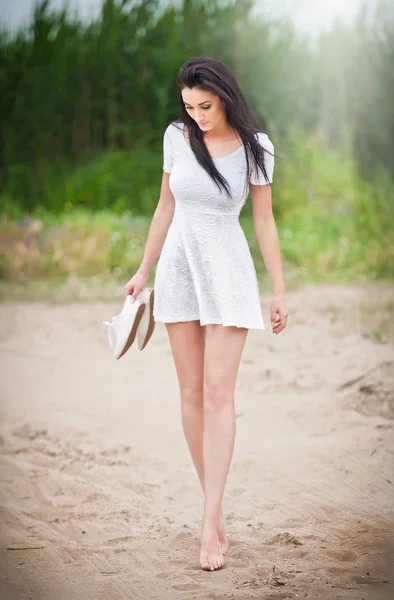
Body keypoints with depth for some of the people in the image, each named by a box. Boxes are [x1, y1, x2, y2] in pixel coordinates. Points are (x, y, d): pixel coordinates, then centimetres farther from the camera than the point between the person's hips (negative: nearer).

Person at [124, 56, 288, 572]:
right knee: (192, 392, 4)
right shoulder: (177, 137, 1)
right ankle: (215, 507, 13)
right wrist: (144, 271, 13)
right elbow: (166, 208, 11)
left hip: (228, 270, -3)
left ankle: (209, 523, -14)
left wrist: (280, 291, 0)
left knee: (219, 392, -10)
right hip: (179, 266, 3)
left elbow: (264, 221, 0)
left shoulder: (254, 146, -5)